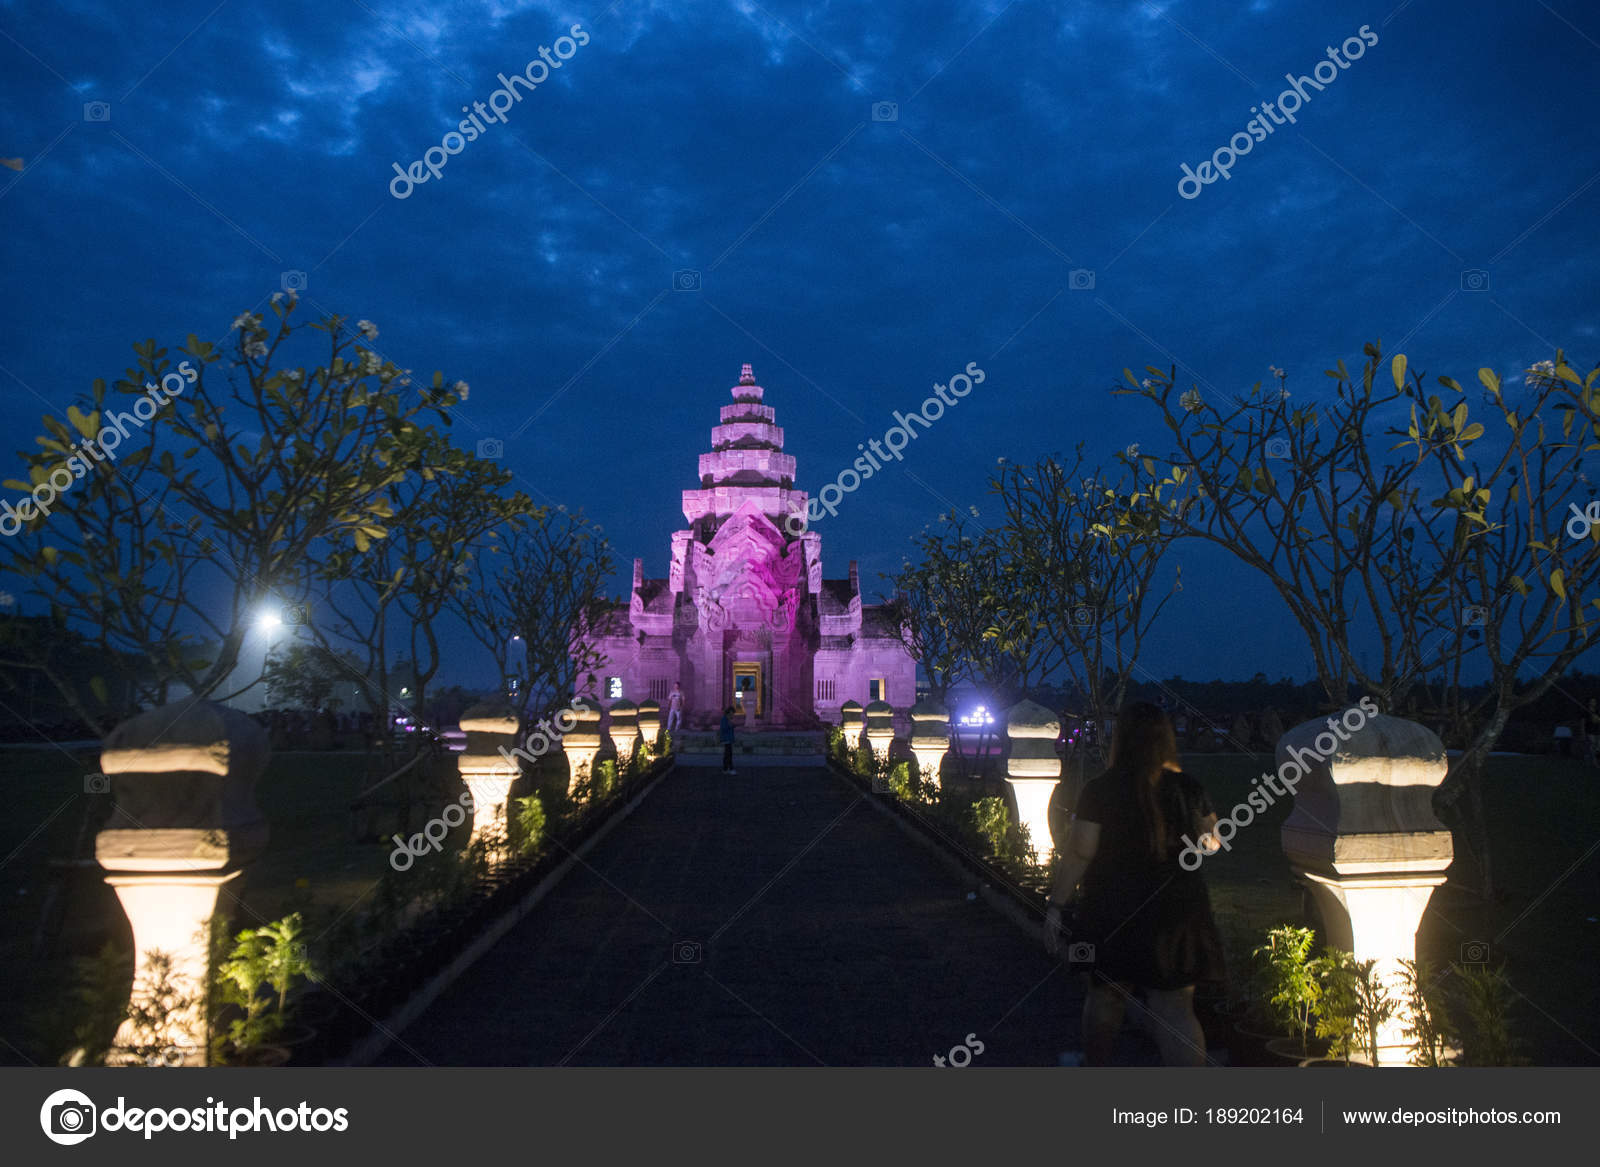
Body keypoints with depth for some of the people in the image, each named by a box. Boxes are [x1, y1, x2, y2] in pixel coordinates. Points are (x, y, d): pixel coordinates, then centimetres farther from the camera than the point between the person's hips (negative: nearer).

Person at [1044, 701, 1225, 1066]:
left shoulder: (1100, 791, -12)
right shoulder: (1188, 788, -3)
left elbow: (1078, 855, -13)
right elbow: (1212, 842, 13)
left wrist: (1055, 906, -6)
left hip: (1113, 915, -1)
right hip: (1176, 915, 1)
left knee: (1104, 998, 18)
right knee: (1176, 1011, 6)